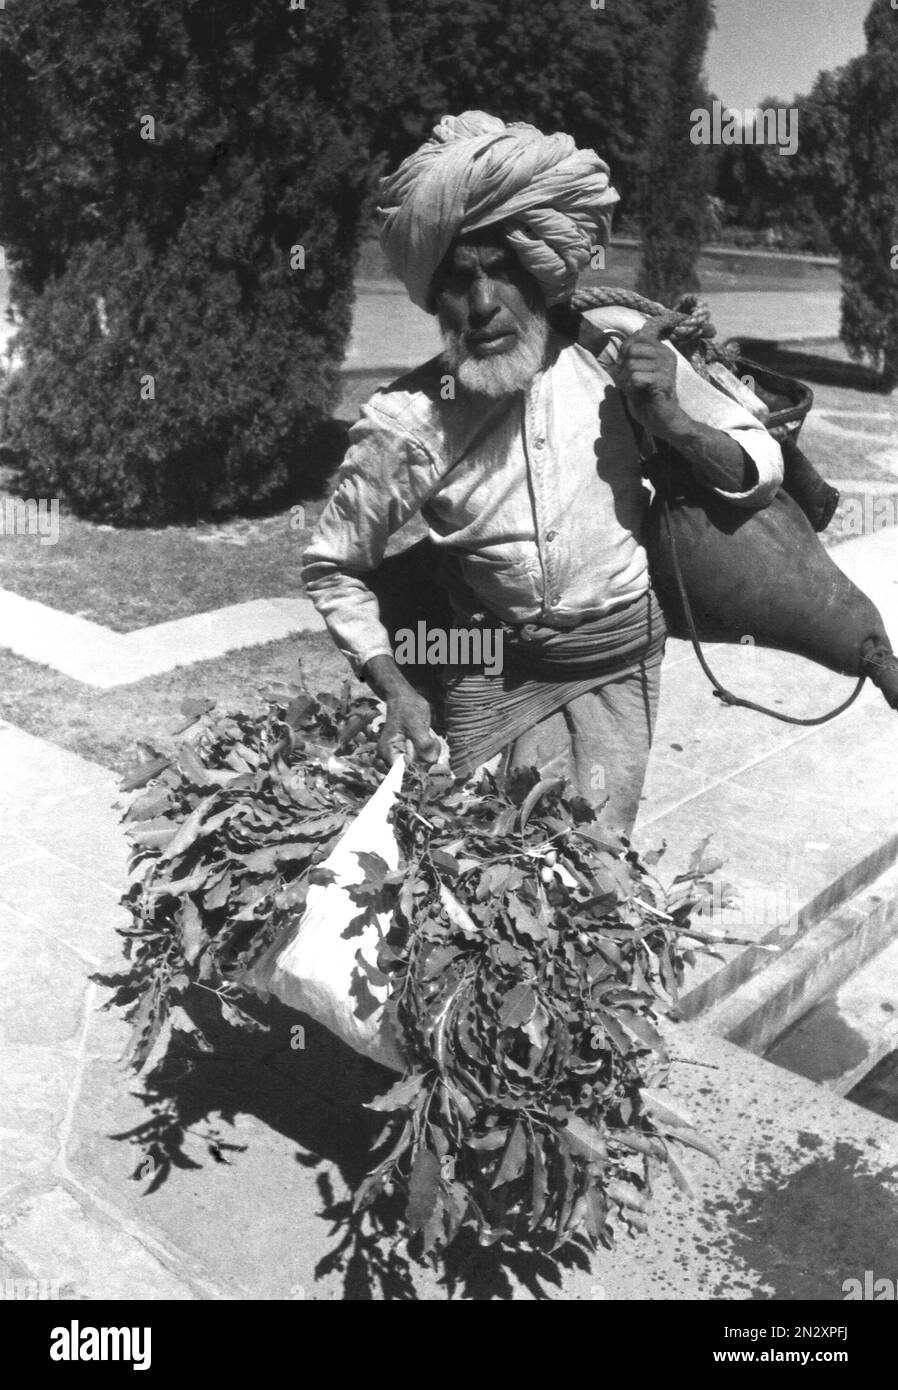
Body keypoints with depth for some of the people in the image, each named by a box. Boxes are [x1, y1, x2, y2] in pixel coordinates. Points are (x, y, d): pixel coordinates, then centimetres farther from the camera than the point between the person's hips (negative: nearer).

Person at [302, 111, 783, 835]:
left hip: (622, 667, 1)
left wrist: (669, 419, -23)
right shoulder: (405, 423, -18)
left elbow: (762, 472, -4)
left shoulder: (617, 346, -14)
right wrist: (395, 688, -13)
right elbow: (332, 567, -3)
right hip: (493, 675, -1)